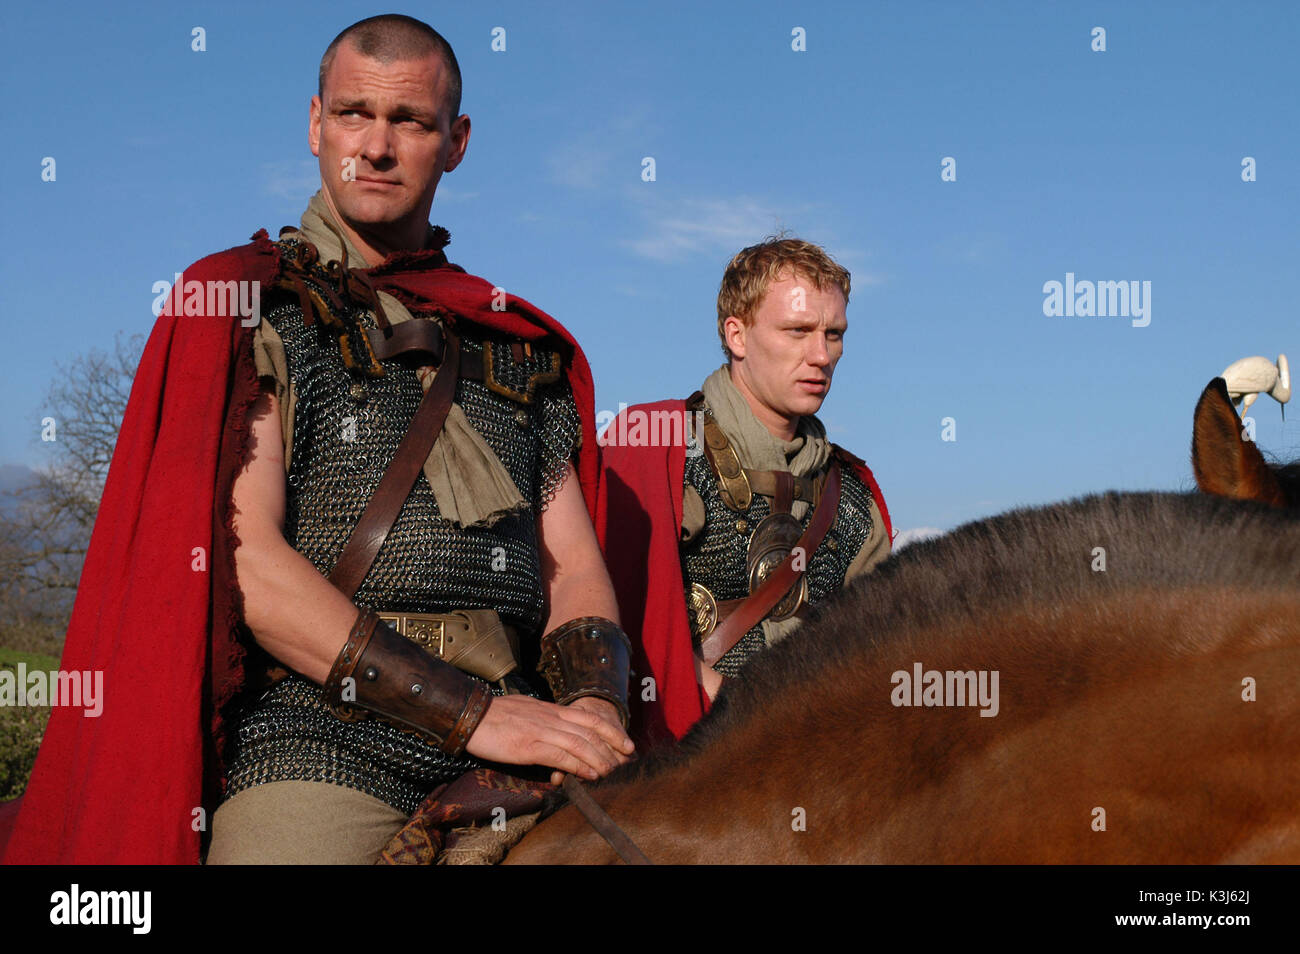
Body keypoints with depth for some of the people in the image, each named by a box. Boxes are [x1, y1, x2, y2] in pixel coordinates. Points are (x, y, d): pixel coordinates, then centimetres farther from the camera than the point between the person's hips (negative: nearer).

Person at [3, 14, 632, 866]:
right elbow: (242, 556, -7)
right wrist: (470, 711, -13)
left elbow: (575, 567, 16)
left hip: (508, 739, 5)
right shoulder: (246, 308, 6)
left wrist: (594, 702, -7)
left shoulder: (521, 347, 21)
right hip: (315, 739, -4)